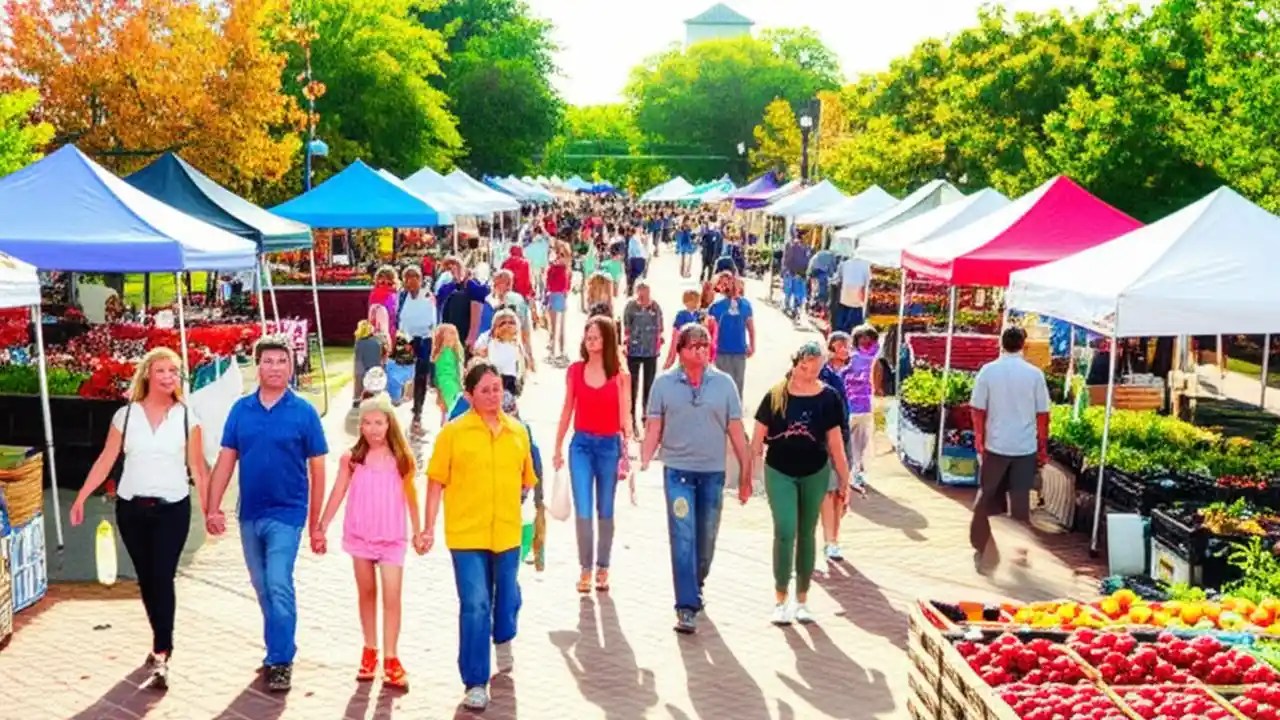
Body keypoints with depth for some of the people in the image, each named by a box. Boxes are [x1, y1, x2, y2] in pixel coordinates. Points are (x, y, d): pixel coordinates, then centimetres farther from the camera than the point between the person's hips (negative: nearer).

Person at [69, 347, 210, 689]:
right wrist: (80, 498, 0)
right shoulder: (125, 415, 2)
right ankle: (163, 642, 29)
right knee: (146, 579, 12)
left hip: (172, 509, -2)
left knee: (162, 578, -8)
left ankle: (161, 657, -6)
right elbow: (106, 460, 4)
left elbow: (198, 467, 1)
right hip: (131, 508, 2)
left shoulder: (187, 417, -1)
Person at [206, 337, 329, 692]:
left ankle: (281, 662, -2)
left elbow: (317, 470, -3)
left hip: (286, 513, -4)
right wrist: (213, 508, -5)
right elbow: (226, 461, 5)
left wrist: (315, 524, -2)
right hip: (250, 515, 4)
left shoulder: (303, 412, -6)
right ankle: (280, 651, 29)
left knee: (279, 586, -11)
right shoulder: (241, 409, 3)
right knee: (263, 589, 14)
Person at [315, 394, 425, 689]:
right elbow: (337, 494, 3)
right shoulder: (351, 459, -2)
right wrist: (322, 527, 1)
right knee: (366, 593, 12)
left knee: (392, 597, -6)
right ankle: (369, 652, 23)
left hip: (392, 537, -1)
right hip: (360, 536, 1)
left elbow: (410, 496, 5)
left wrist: (418, 532, 10)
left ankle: (391, 660, -1)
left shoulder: (401, 459, -3)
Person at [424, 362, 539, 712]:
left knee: (508, 597, 19)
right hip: (466, 534, -3)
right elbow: (437, 482, -4)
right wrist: (429, 527, -6)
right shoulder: (453, 432, -6)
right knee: (474, 606, -3)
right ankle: (476, 683, 9)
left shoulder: (518, 431, 3)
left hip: (507, 533, 4)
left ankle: (503, 639, 52)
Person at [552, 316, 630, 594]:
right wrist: (558, 448, 9)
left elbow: (624, 417, -3)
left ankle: (602, 568, 24)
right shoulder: (575, 370, 3)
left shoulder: (619, 375, -4)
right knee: (583, 512, -4)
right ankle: (585, 569, 9)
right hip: (581, 444, 1)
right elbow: (567, 411, 8)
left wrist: (626, 453, -8)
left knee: (605, 512, 10)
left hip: (609, 445, -1)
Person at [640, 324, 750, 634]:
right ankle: (686, 607, -7)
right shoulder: (664, 383, -1)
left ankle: (696, 587, 38)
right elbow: (653, 428, 1)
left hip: (713, 472, 2)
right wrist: (643, 463, -9)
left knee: (706, 539, 14)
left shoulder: (724, 383, 1)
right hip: (678, 471, -2)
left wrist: (746, 473, 3)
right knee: (683, 539, -8)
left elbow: (735, 431, 4)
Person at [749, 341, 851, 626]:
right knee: (785, 532, -9)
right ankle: (781, 600, 4)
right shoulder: (775, 396, -6)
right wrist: (748, 475, -2)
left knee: (806, 534, 11)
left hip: (815, 473, 1)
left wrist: (844, 480, 3)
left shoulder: (828, 398, -4)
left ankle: (802, 600, 22)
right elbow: (758, 437, -1)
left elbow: (835, 441, 2)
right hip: (779, 472, -1)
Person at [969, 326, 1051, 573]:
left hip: (995, 446, 0)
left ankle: (983, 551, 15)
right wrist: (1043, 447, 8)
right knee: (1020, 500, 8)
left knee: (988, 499, 11)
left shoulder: (988, 371, -5)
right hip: (1025, 447, 0)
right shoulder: (1034, 373, -4)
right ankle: (1020, 551, 13)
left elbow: (978, 410, -4)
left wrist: (979, 440, 6)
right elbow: (1042, 414, -1)